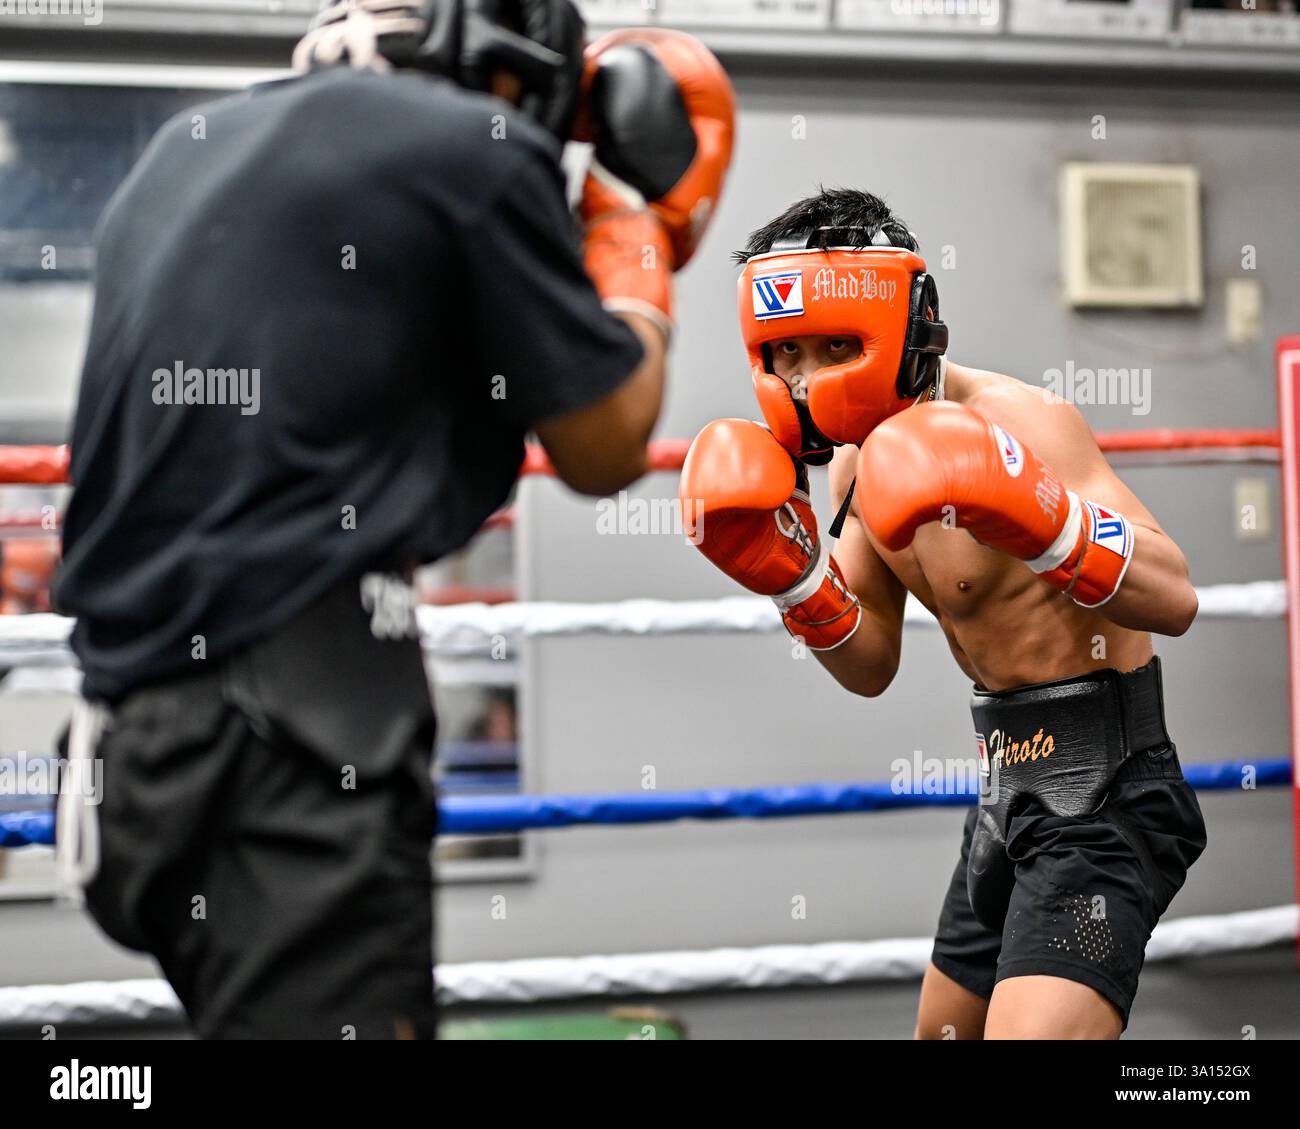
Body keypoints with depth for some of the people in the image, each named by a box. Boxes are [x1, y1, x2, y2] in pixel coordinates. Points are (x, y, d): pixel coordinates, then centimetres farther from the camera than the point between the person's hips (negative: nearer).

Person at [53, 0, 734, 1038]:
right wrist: (636, 232, 21)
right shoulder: (477, 150, -1)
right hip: (297, 720, -8)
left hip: (139, 719, 9)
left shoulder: (189, 152, 20)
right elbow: (604, 451, 6)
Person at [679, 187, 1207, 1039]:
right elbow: (873, 668, 10)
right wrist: (790, 576, -7)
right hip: (1011, 778, 9)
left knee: (1032, 1029, -24)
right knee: (945, 1030, 21)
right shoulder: (857, 460, 6)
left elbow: (1175, 602, -26)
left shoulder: (1014, 420, -19)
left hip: (1100, 786, -9)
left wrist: (1037, 522, -40)